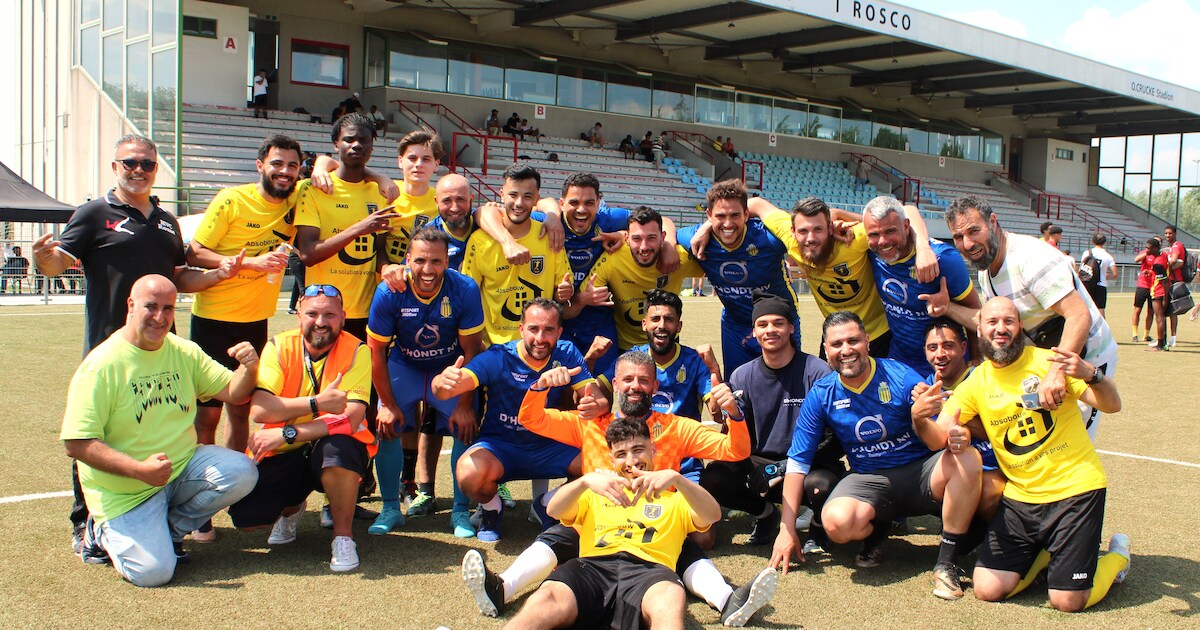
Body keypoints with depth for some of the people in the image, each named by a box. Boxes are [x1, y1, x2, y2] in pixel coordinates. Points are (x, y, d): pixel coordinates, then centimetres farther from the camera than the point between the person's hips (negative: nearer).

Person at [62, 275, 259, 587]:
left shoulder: (184, 352, 3)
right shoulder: (101, 365, -16)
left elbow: (232, 392, 3)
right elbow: (77, 444, -19)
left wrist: (249, 368, -20)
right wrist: (139, 469, -29)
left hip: (183, 466, 6)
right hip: (125, 490, -6)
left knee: (241, 472, -19)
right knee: (153, 571, -21)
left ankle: (171, 528, 4)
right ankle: (104, 532, 13)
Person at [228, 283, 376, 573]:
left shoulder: (356, 351, -11)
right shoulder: (280, 346, -5)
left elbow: (350, 419, -23)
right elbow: (258, 409, -18)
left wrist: (287, 433, -29)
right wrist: (317, 403, -30)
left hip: (333, 448, -2)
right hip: (283, 455, 3)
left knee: (338, 447, -37)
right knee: (244, 516, -16)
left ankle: (343, 536, -13)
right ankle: (292, 507, 22)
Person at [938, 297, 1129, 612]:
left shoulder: (1048, 361, -6)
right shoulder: (976, 382, 5)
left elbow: (1111, 405, -11)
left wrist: (1091, 374, -32)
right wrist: (952, 435, -24)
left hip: (1075, 488, -4)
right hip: (1020, 497, 4)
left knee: (1067, 601, -8)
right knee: (987, 590, -4)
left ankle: (1116, 555, 22)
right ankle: (1044, 553, 23)